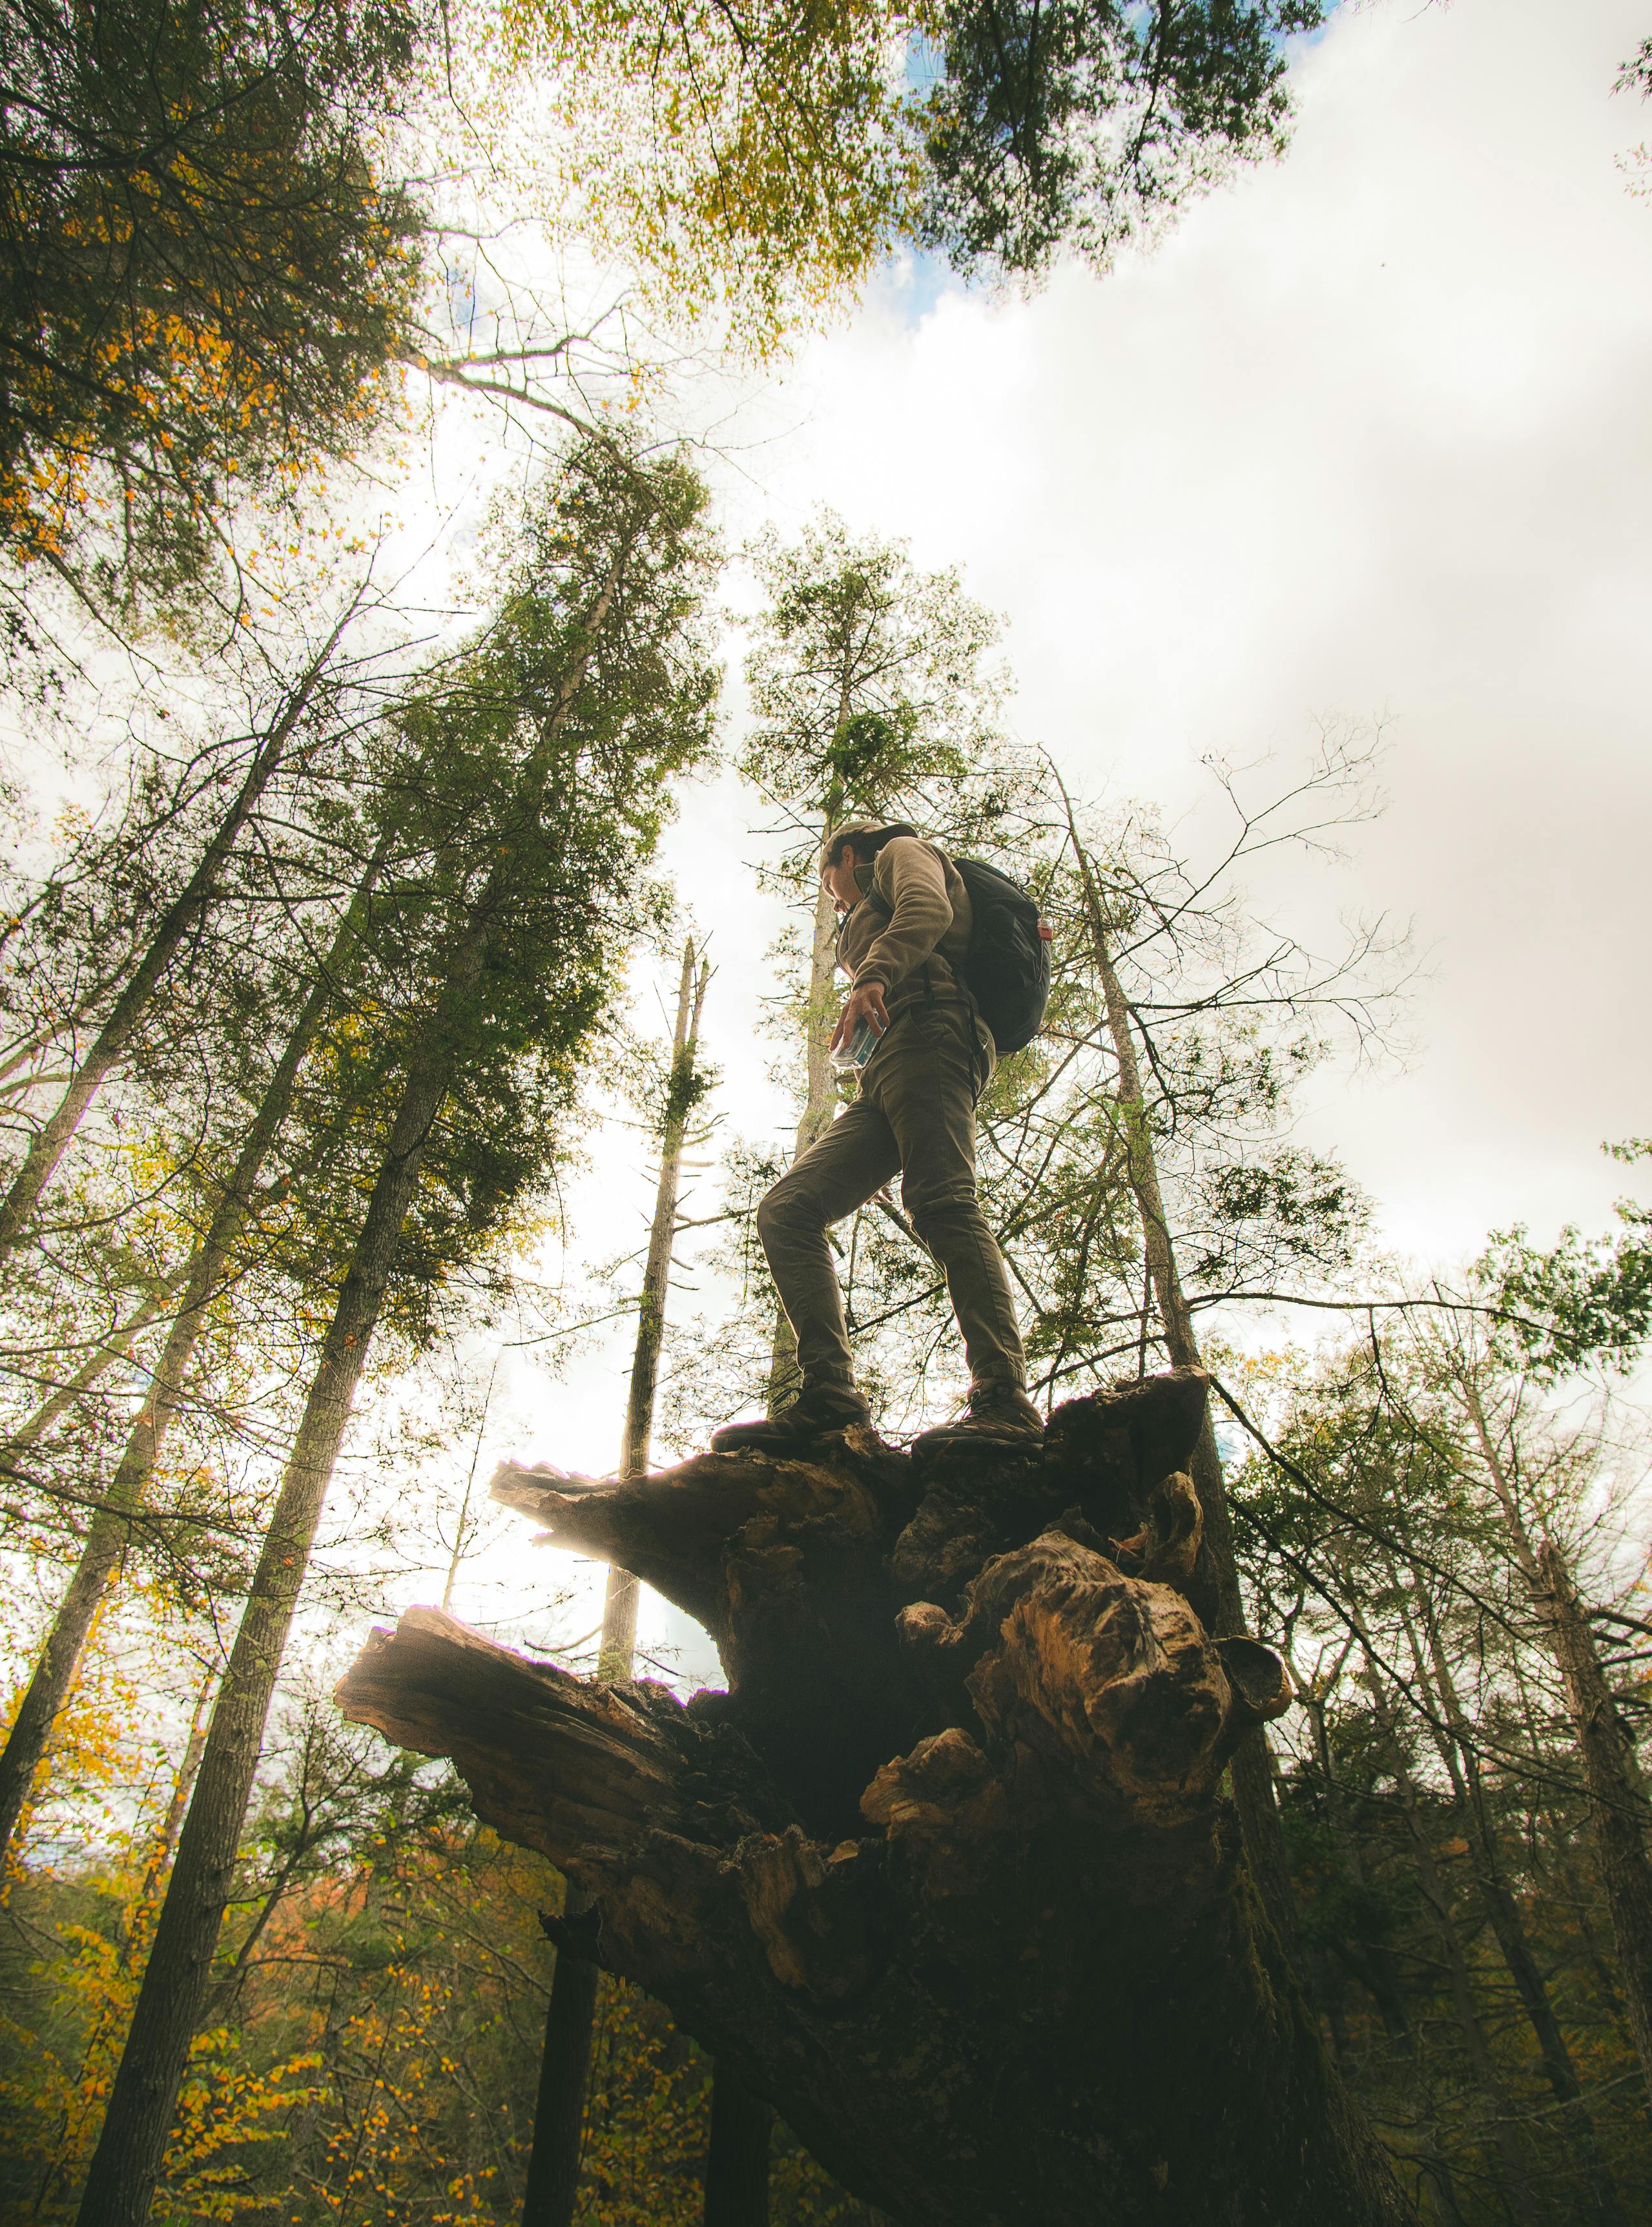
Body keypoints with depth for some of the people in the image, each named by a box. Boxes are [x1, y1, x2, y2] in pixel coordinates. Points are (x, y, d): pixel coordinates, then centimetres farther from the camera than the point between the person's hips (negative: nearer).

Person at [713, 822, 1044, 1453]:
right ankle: (828, 1392, -20)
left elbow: (928, 908, -5)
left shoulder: (901, 851, 22)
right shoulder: (870, 916, 44)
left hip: (925, 1029, -8)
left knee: (942, 1205, -27)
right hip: (885, 1080, 8)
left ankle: (1003, 1397, -36)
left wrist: (874, 975, -24)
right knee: (785, 1210, -7)